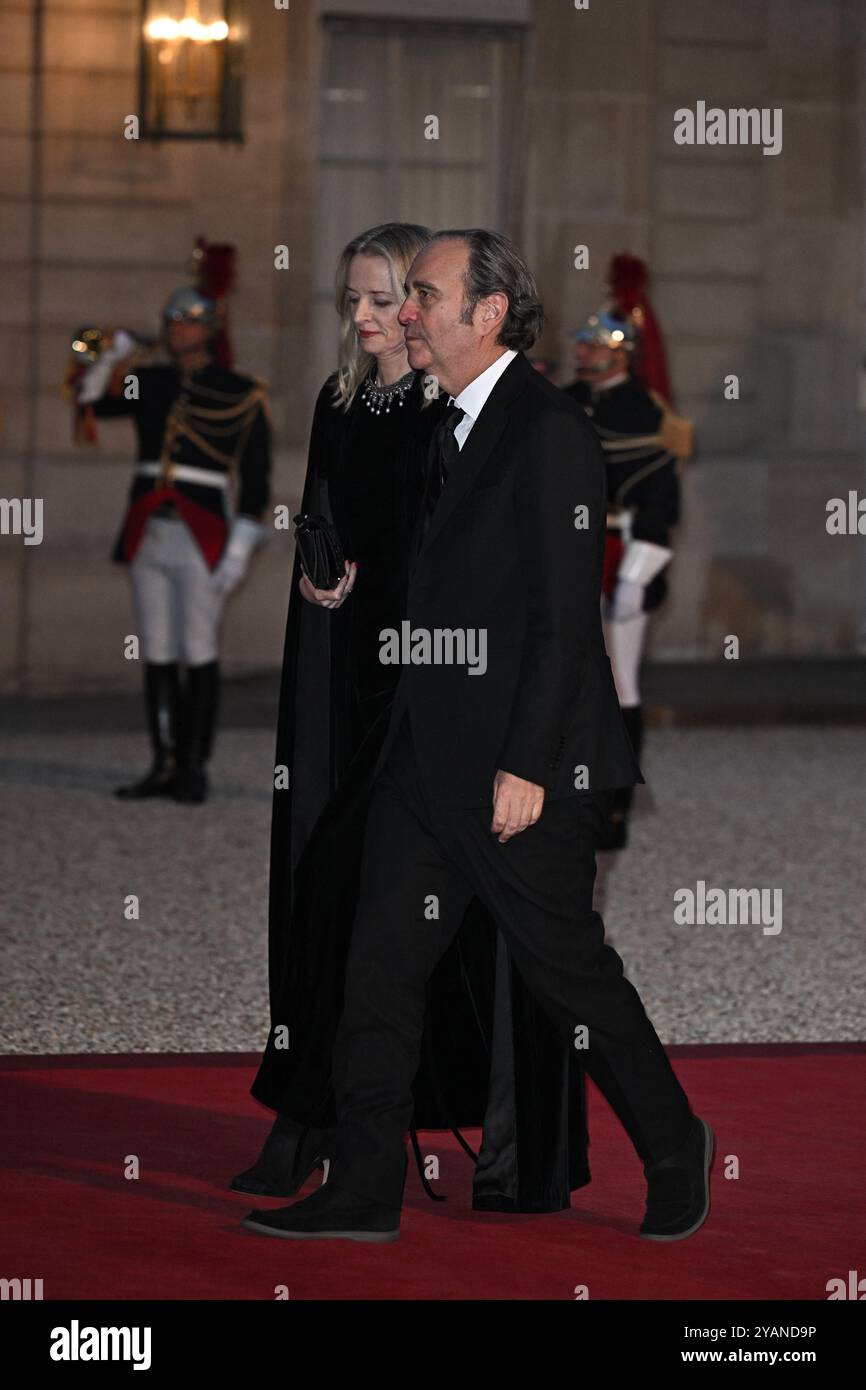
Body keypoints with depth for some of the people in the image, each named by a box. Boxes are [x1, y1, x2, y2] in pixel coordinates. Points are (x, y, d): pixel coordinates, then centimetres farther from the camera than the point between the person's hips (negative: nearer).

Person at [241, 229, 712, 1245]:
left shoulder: (549, 433, -13)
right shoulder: (452, 430, 14)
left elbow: (564, 616, -17)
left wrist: (526, 766, -19)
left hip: (518, 764, -8)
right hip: (429, 758, 9)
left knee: (568, 969, 2)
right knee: (379, 966, 5)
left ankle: (674, 1152, 21)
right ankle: (364, 1193, 10)